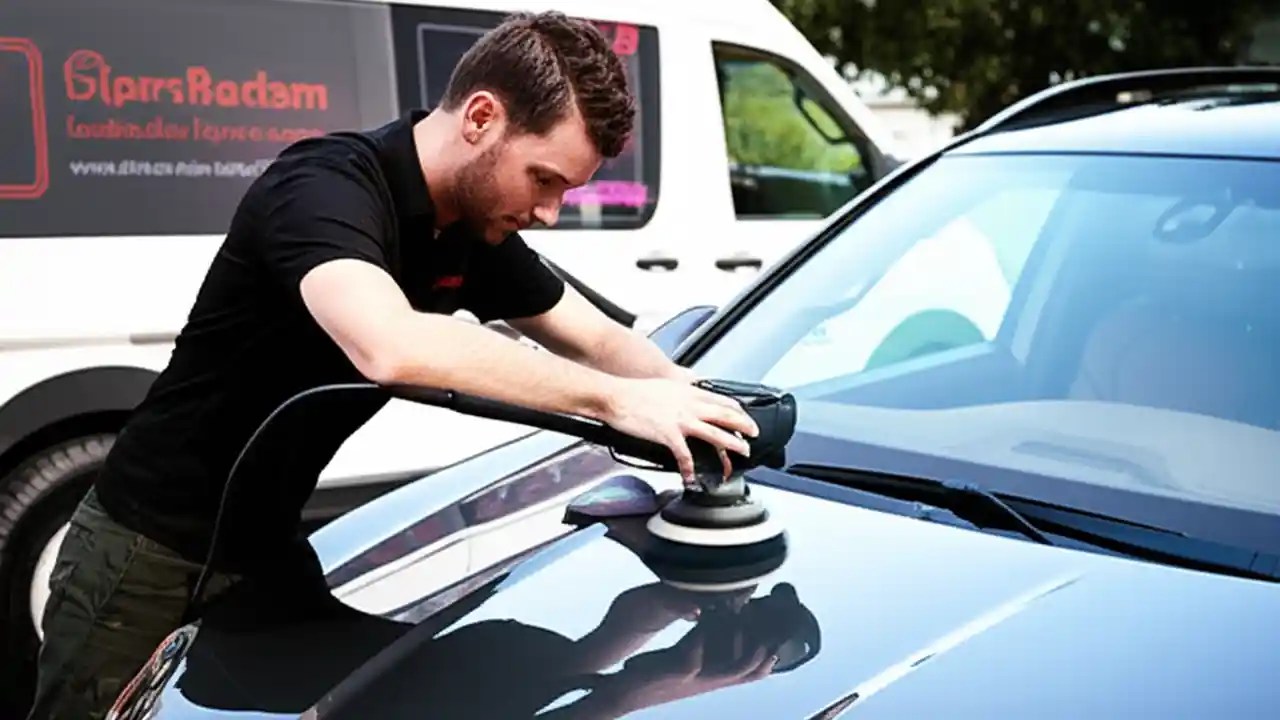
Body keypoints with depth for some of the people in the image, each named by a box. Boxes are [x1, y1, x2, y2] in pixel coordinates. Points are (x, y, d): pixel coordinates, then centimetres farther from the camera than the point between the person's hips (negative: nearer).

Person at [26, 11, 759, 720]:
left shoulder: (475, 231, -2)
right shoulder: (327, 186, -27)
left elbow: (603, 341, 6)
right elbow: (390, 348, -47)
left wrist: (684, 396, -16)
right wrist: (616, 400, -41)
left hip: (263, 552, 7)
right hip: (151, 550, -7)